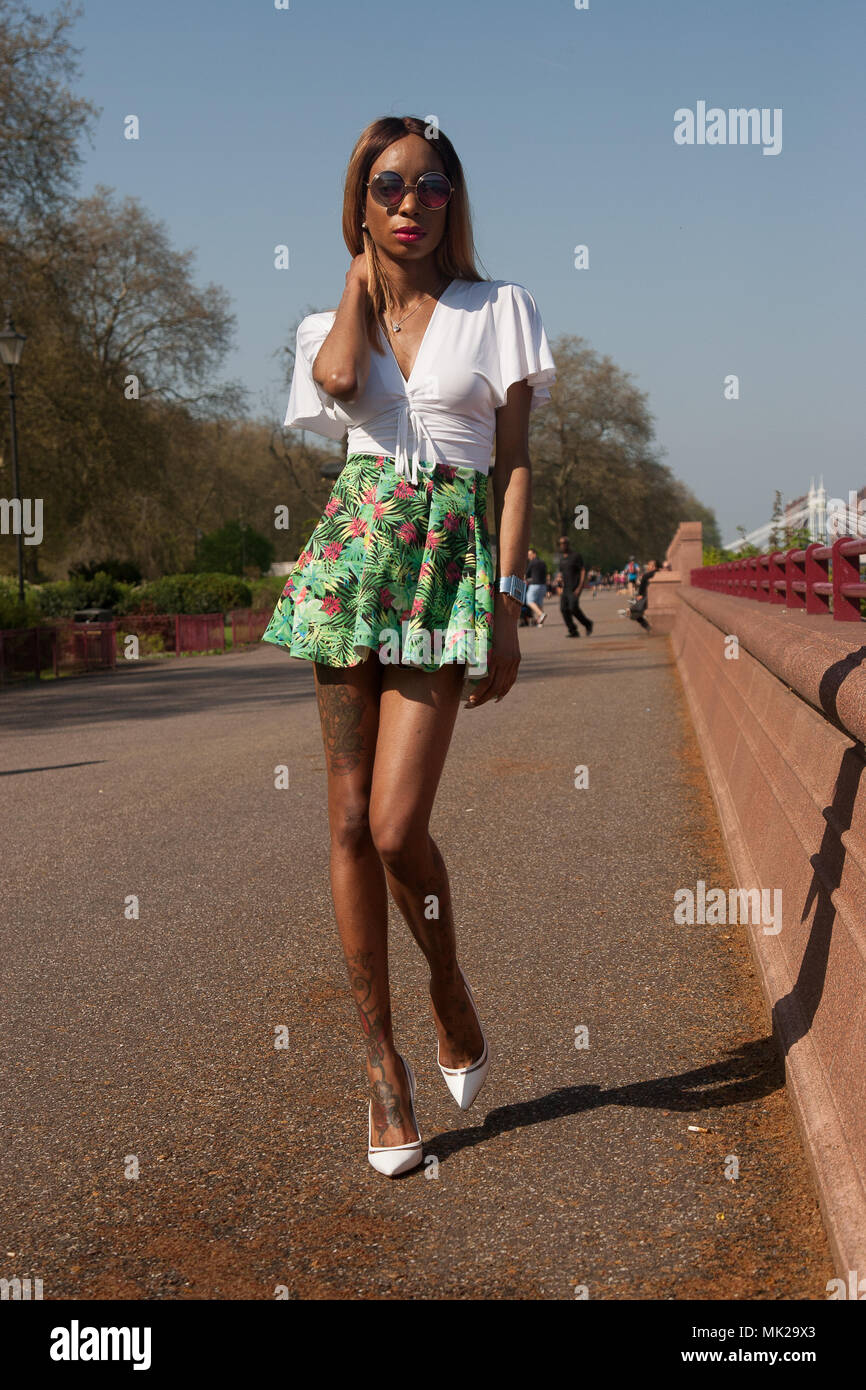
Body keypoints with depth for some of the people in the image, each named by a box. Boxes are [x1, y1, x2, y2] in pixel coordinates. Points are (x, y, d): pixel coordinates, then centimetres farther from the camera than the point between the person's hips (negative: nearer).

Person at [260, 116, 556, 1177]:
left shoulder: (499, 311, 7)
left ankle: (449, 986, 19)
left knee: (397, 826, -12)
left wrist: (508, 601, -6)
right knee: (350, 823, 2)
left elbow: (515, 464, 2)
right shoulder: (332, 323, 13)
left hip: (450, 563, -3)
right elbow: (341, 380, -11)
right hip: (351, 554, 3)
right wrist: (361, 274, 5)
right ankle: (382, 1063, 14)